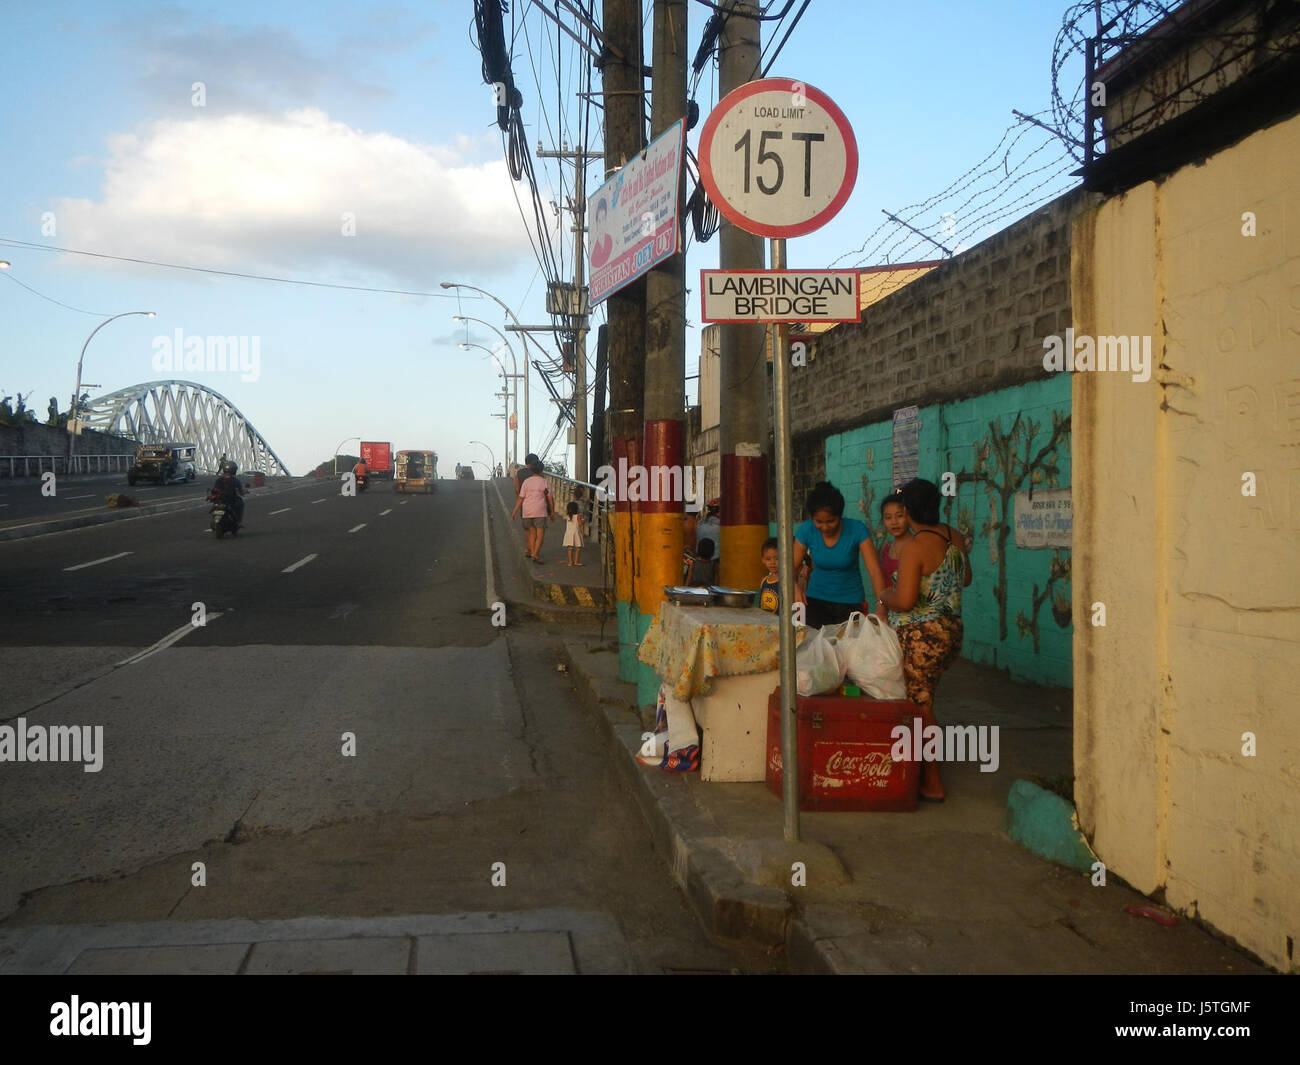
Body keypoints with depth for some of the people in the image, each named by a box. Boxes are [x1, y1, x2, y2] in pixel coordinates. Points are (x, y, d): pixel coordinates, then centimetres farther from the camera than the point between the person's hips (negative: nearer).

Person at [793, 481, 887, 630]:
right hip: (816, 600, 2)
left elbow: (875, 571, -22)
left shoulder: (857, 530, -18)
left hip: (850, 601, -1)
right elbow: (792, 567, -7)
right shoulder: (806, 531, -11)